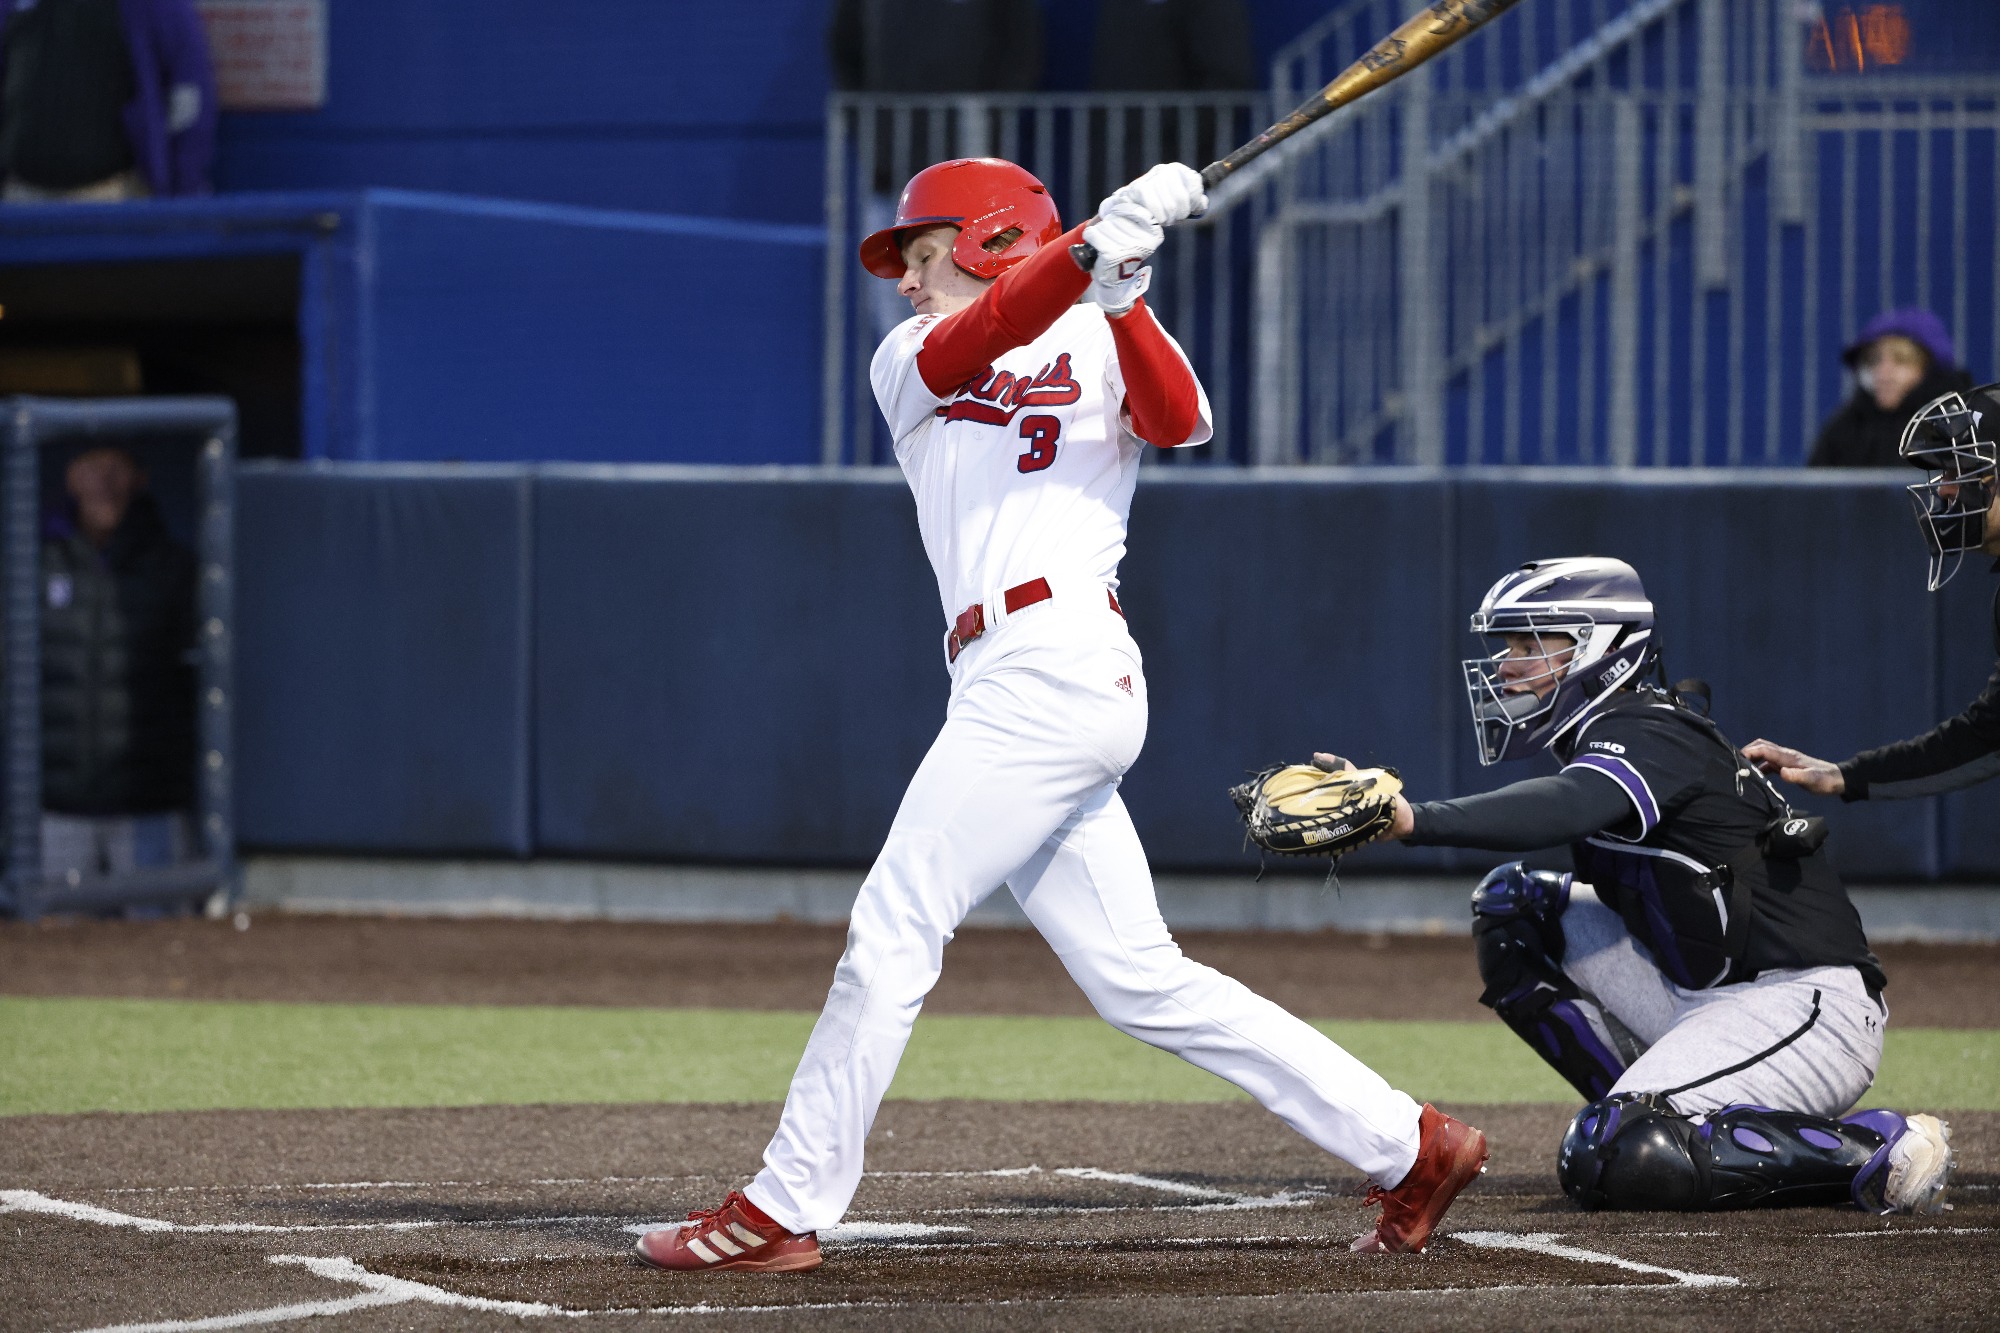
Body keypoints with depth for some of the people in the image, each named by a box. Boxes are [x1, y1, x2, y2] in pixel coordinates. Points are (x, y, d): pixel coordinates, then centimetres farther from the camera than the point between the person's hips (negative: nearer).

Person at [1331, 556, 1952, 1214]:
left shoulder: (1645, 734, -15)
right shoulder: (1601, 739, 17)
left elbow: (1564, 809, -37)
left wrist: (1415, 820, -49)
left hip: (1806, 1006, -10)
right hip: (1706, 1002, 10)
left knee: (1611, 1162, -24)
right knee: (1512, 904, 9)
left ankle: (1872, 1148, -15)